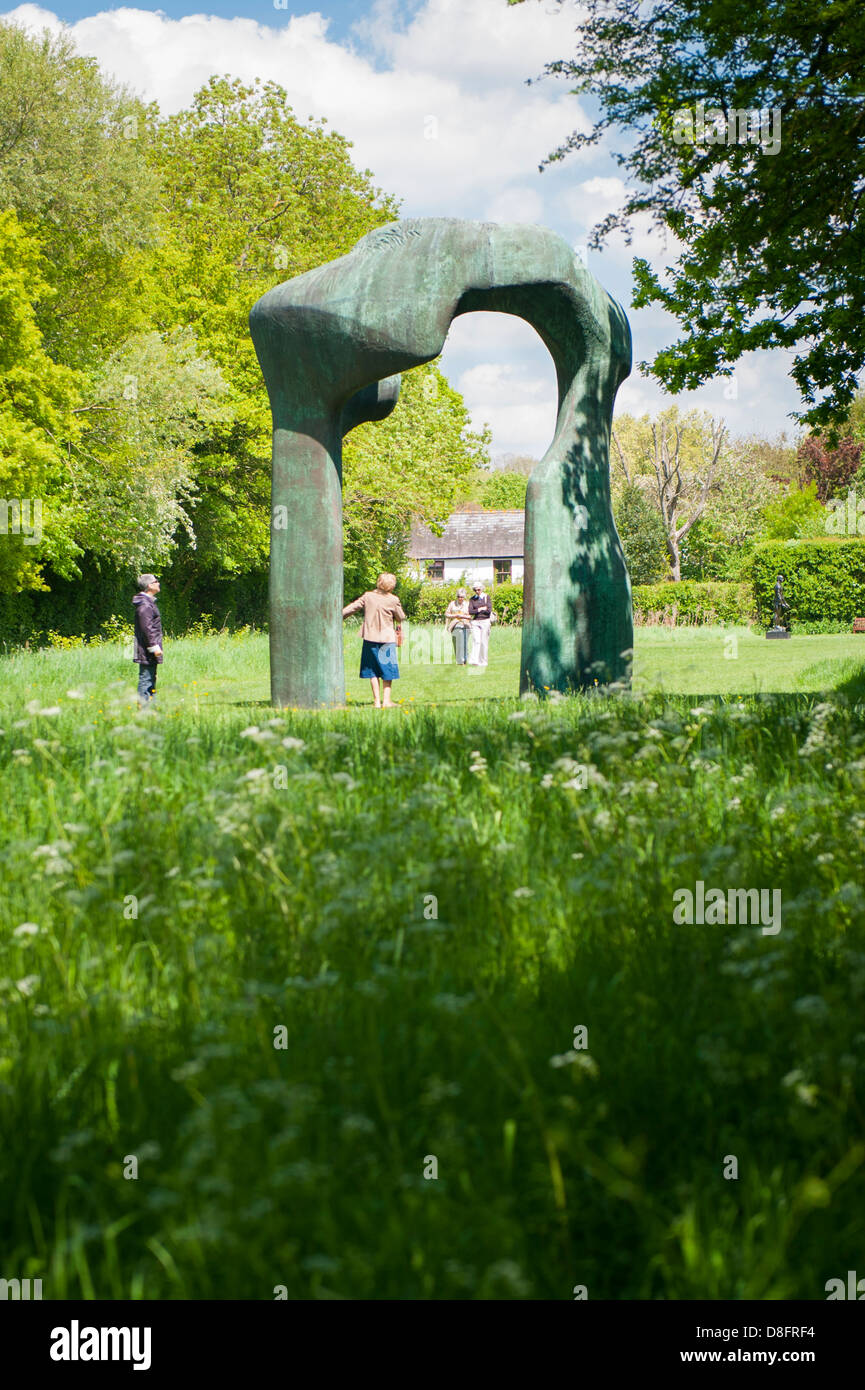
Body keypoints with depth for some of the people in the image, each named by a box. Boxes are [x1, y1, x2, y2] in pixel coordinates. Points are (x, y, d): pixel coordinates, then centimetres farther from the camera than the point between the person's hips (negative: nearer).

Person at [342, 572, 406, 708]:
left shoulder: (368, 596, 1)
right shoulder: (393, 600, -8)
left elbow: (352, 607, 6)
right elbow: (401, 618, 2)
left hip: (370, 638, 3)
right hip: (386, 639, -3)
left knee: (373, 671, 9)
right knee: (387, 670, 8)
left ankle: (377, 700, 5)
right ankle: (386, 700, 5)